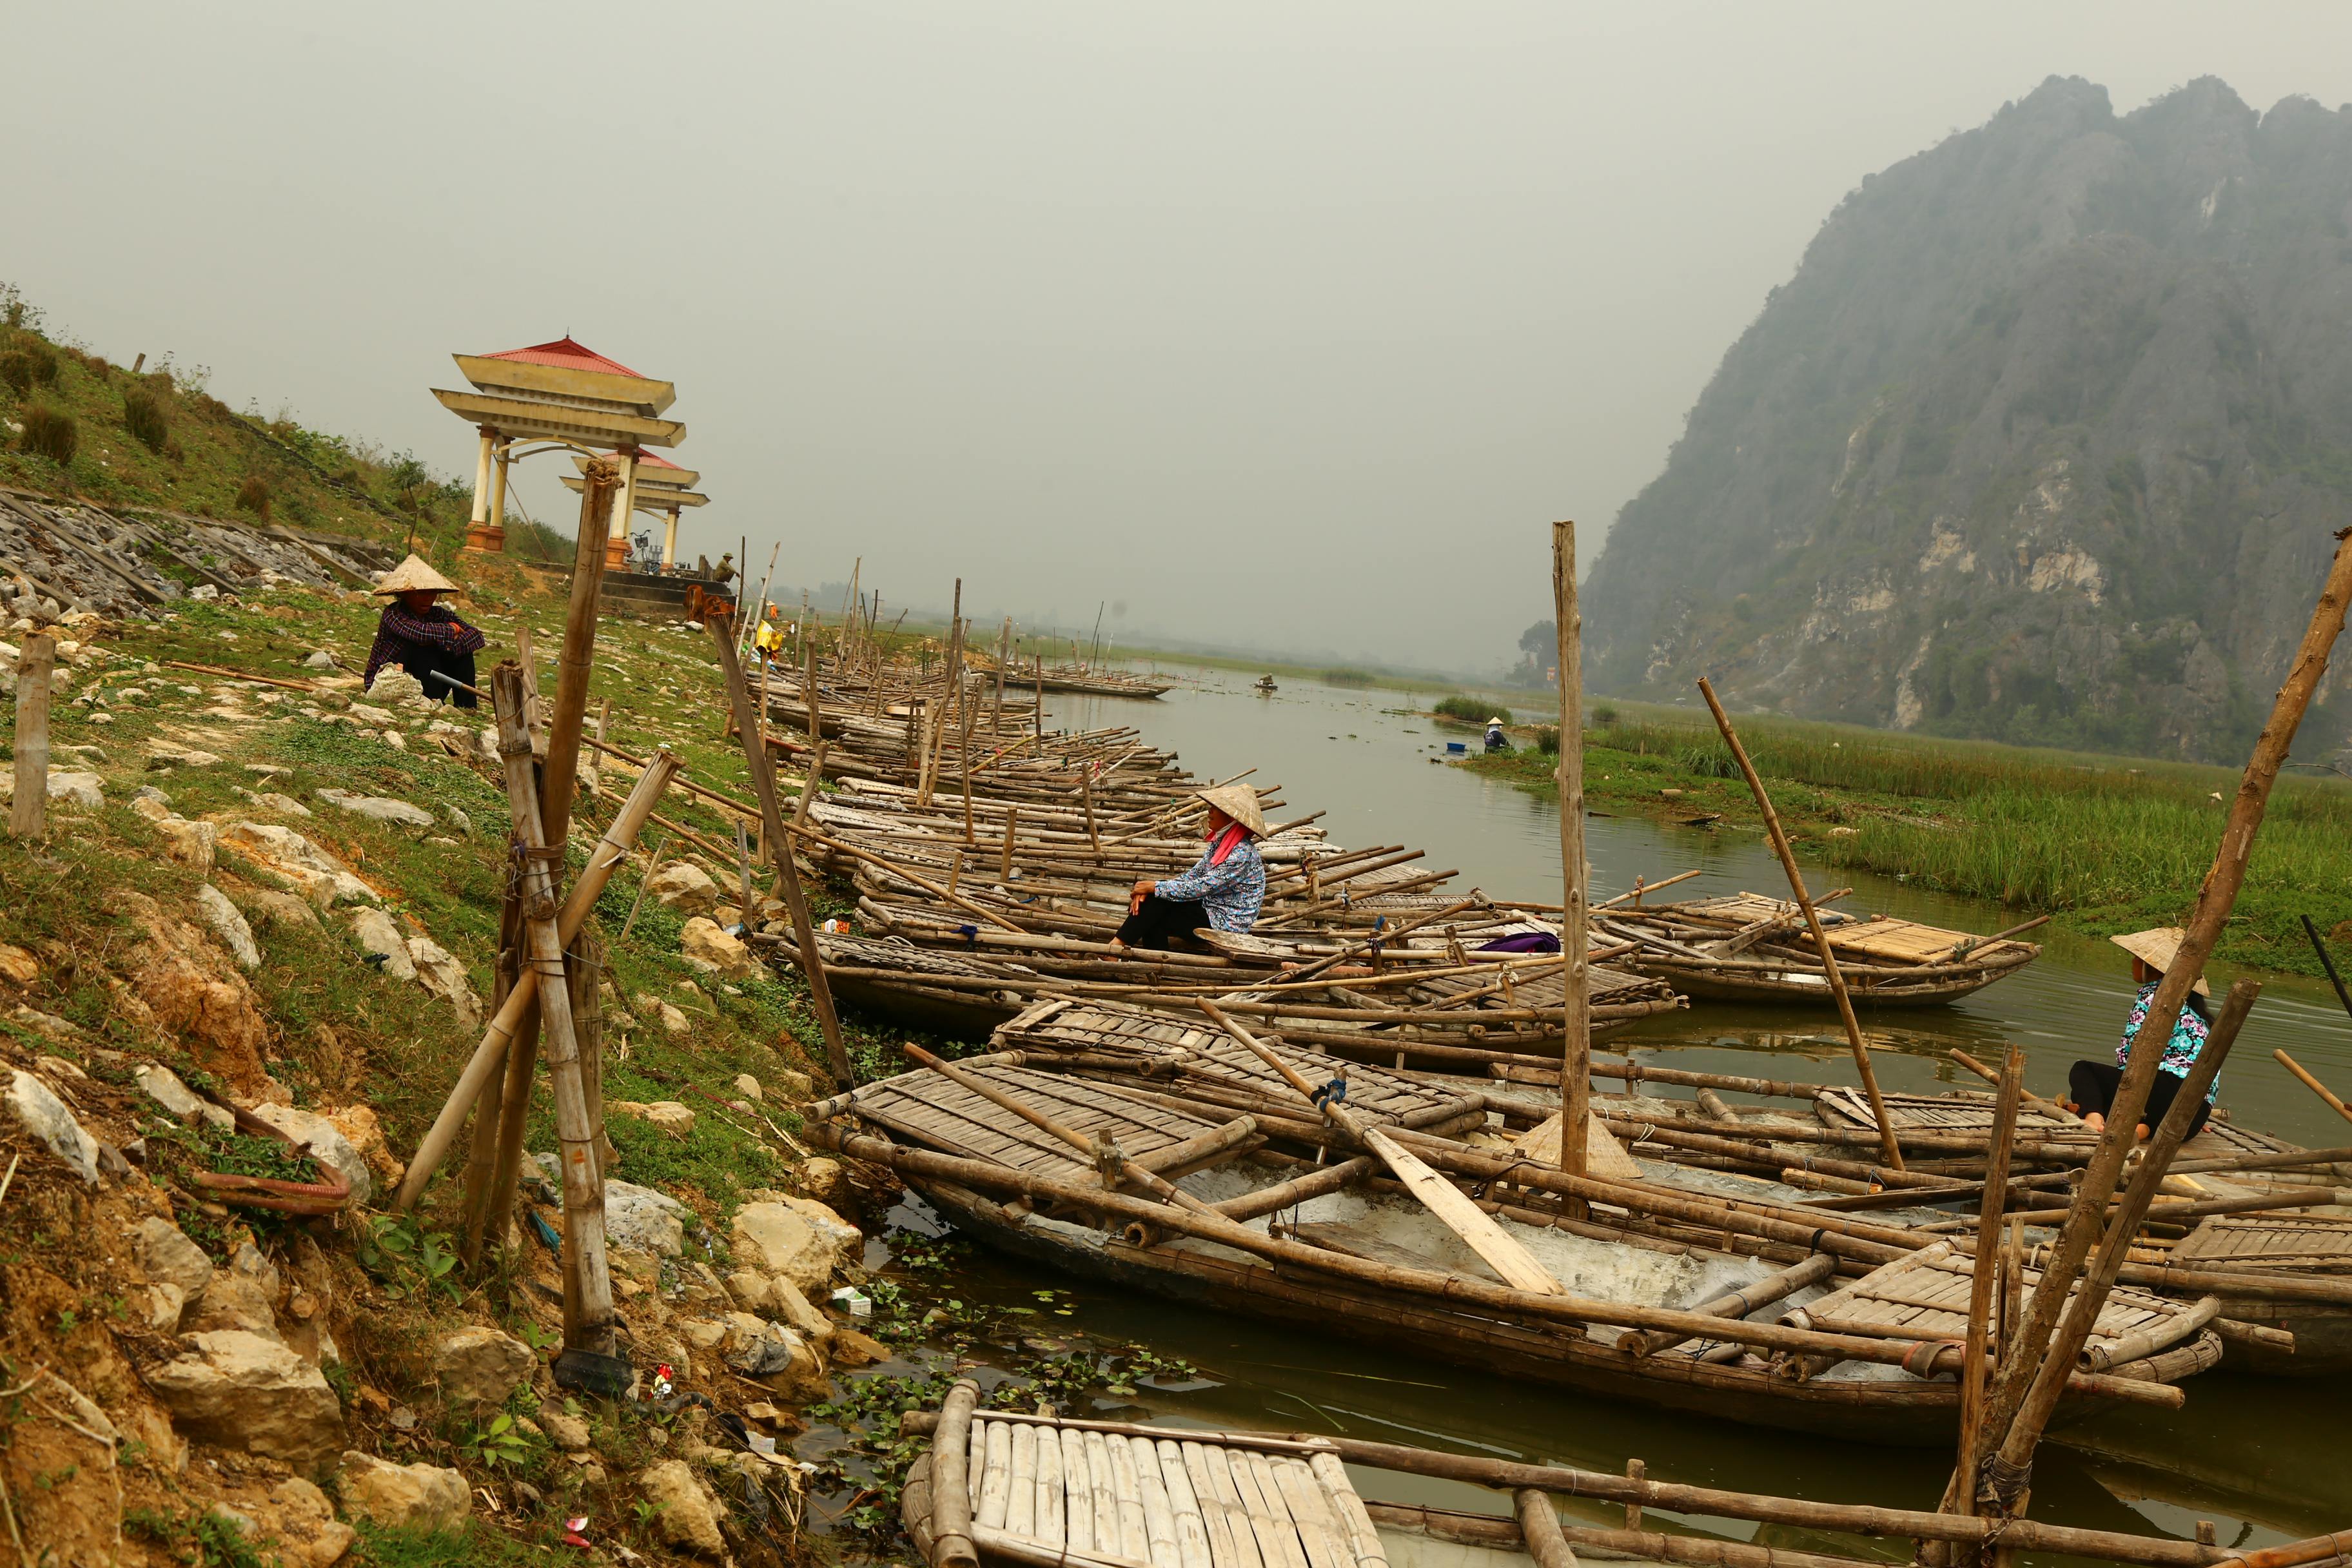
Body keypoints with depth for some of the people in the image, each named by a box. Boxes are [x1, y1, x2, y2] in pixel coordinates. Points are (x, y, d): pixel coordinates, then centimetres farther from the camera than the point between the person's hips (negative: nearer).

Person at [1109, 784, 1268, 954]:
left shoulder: (1242, 854, -23)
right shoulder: (1220, 842, 7)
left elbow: (1200, 888, -25)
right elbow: (1192, 876, 5)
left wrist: (1155, 887, -17)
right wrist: (1146, 890, -8)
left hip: (1225, 925, -8)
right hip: (1210, 909, 8)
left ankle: (1118, 945, -3)